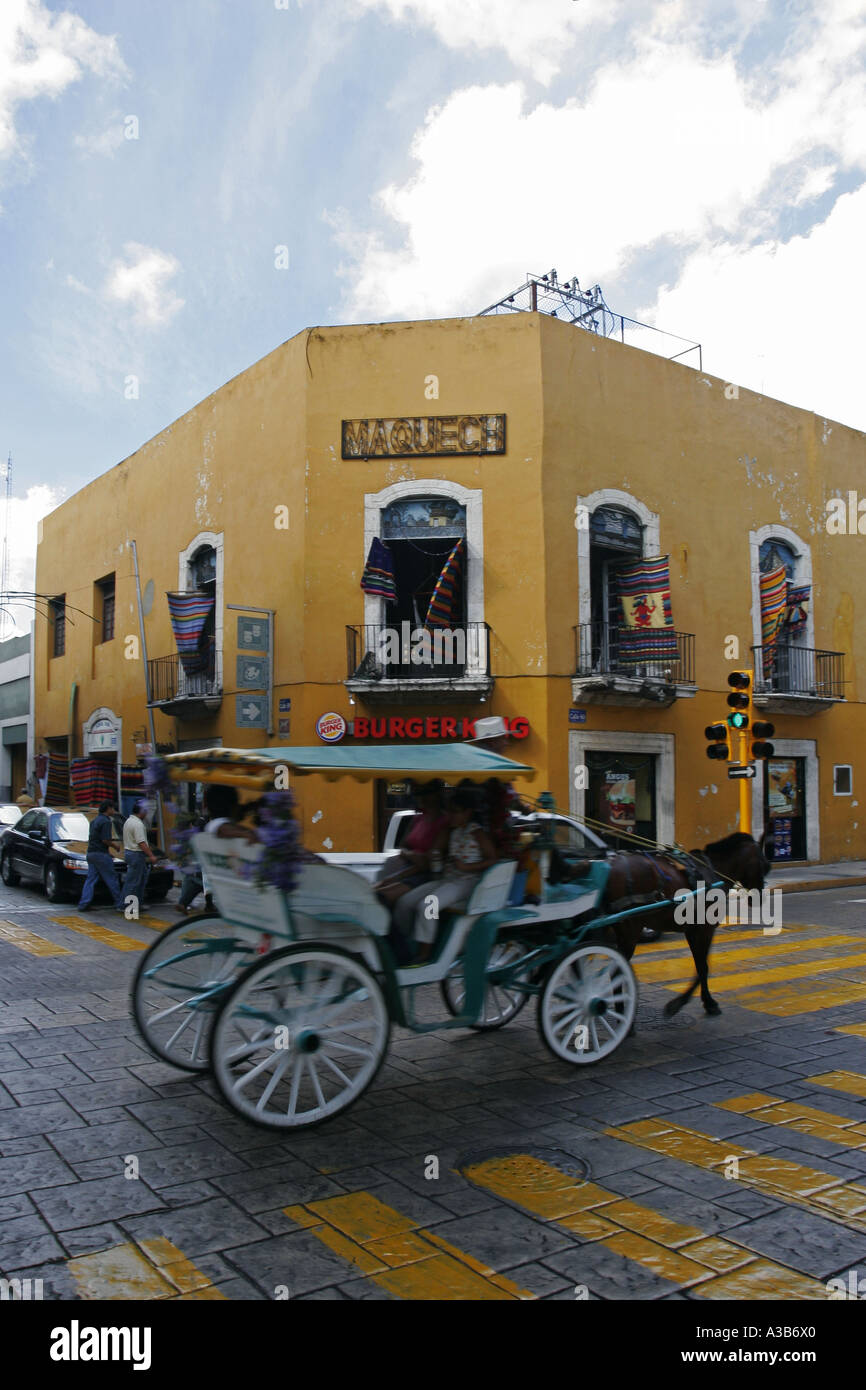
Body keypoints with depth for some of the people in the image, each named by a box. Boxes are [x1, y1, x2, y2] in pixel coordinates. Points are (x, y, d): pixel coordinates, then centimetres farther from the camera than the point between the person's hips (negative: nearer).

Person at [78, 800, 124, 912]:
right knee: (112, 879, -1)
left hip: (91, 853, 9)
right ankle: (119, 904, 3)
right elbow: (105, 840, -20)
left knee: (90, 879, 7)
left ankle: (83, 905, 2)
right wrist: (114, 844, -1)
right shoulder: (106, 821, -14)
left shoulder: (94, 820, 16)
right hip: (101, 853, -9)